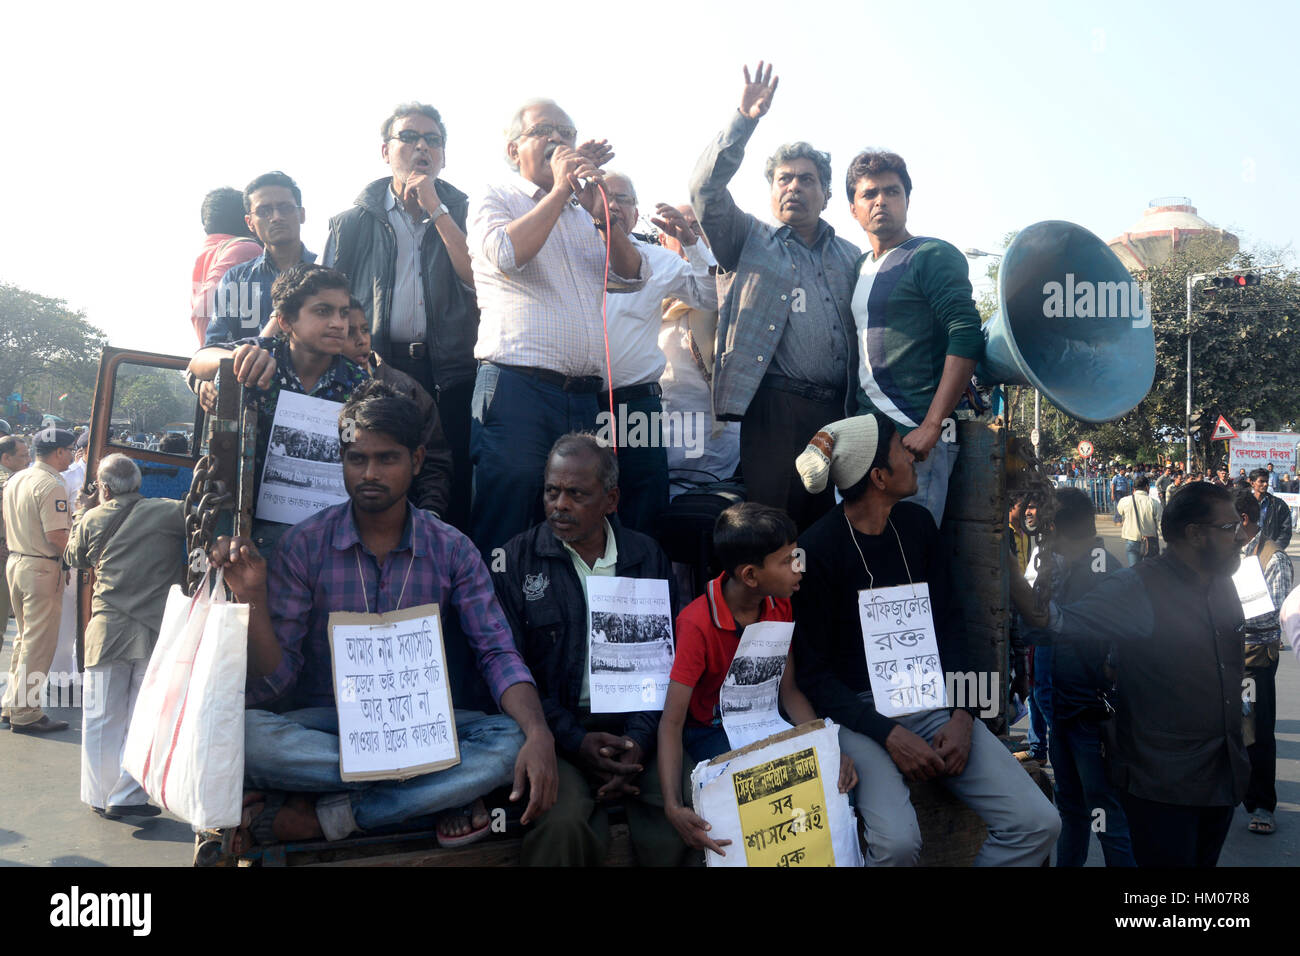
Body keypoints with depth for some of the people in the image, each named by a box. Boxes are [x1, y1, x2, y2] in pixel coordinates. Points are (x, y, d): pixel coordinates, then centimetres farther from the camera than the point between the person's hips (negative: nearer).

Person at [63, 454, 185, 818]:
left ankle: (99, 796, 23)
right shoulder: (167, 512, -6)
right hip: (156, 632, -2)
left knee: (101, 719, 14)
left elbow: (74, 557, 22)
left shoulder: (92, 519, 4)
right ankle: (127, 797, 10)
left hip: (106, 632, 2)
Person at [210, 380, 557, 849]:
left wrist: (539, 734, -26)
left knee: (513, 741, -27)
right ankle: (440, 790, -24)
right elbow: (275, 681, -6)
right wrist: (253, 596, -23)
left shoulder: (452, 550, -1)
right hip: (323, 726, -1)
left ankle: (308, 818, -25)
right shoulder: (303, 545, -5)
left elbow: (498, 654, -8)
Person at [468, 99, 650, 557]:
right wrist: (560, 189, -4)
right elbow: (507, 253, -12)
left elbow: (633, 275, 11)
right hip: (515, 388, -5)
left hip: (586, 396, 5)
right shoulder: (496, 199, 10)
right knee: (502, 541, -11)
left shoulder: (585, 214, 24)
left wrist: (600, 213, -3)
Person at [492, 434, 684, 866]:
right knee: (563, 825, -31)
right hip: (557, 728, -2)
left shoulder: (647, 556, 9)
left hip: (638, 727, 2)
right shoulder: (517, 558, 3)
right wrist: (574, 740, -13)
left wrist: (640, 738, -11)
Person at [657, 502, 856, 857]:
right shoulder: (698, 625, -27)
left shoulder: (780, 606, -6)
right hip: (710, 731, -5)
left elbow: (788, 689, 2)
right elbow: (672, 722, -27)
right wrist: (674, 807, -40)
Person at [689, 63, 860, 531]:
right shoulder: (749, 240, 14)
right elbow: (706, 189, -1)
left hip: (837, 409, 4)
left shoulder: (851, 257, 22)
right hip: (775, 405, -4)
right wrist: (744, 119, -8)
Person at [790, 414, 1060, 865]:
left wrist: (962, 715, -5)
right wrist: (889, 735, -19)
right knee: (897, 841, -31)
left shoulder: (916, 523, 7)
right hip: (862, 710, -5)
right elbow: (813, 671, -9)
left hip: (934, 700, 6)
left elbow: (948, 623, 9)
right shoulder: (818, 548, -11)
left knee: (1039, 824, -10)